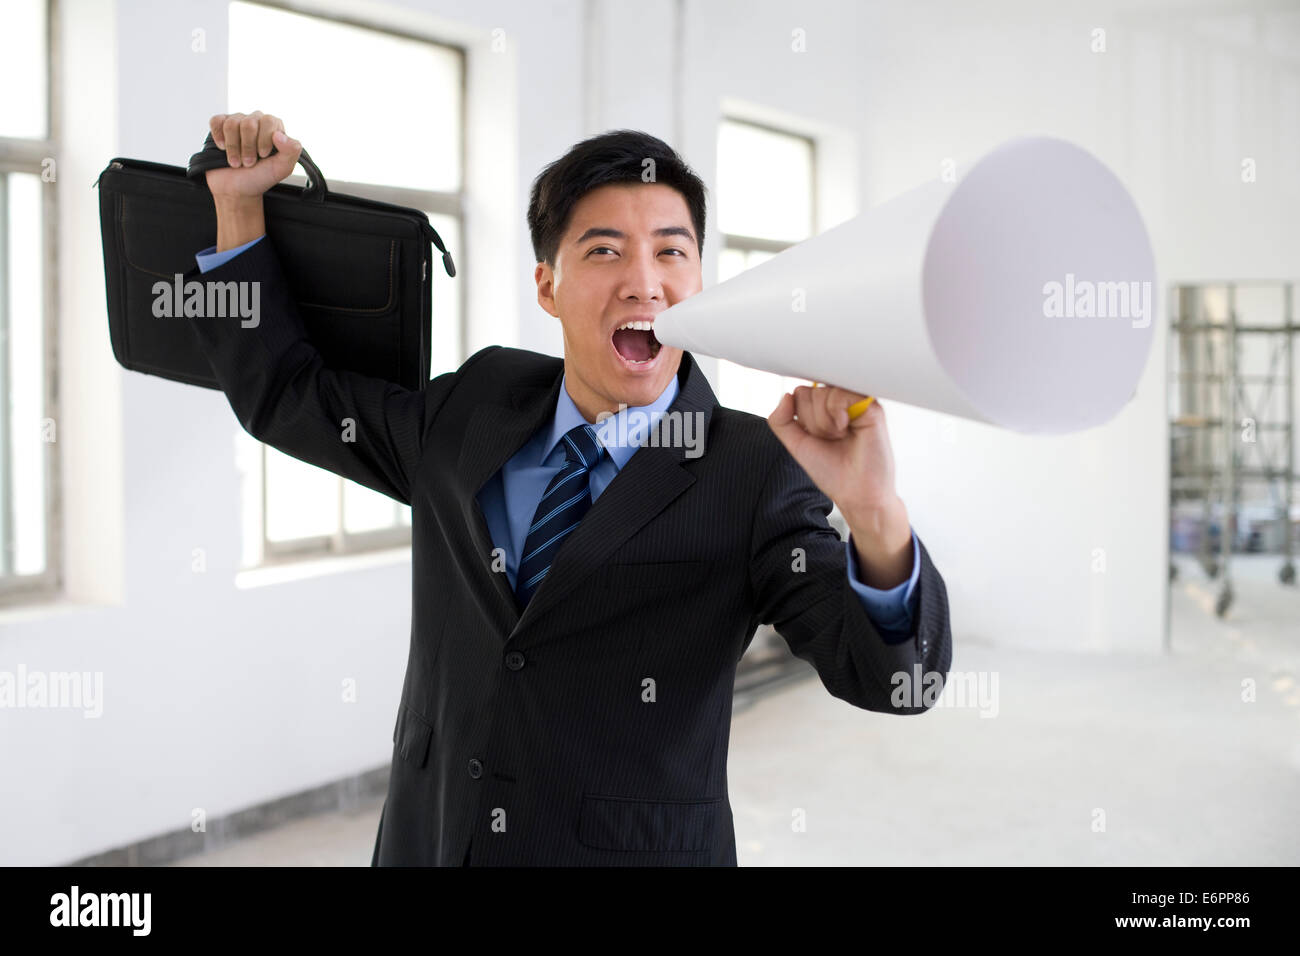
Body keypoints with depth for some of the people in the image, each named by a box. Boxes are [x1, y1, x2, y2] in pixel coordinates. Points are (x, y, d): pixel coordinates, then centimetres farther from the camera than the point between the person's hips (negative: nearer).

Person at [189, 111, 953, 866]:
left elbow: (894, 677, -23)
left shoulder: (758, 472, -14)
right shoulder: (475, 407, 0)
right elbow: (282, 392, 12)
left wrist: (875, 513, -42)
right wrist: (240, 203, 2)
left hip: (635, 848, -4)